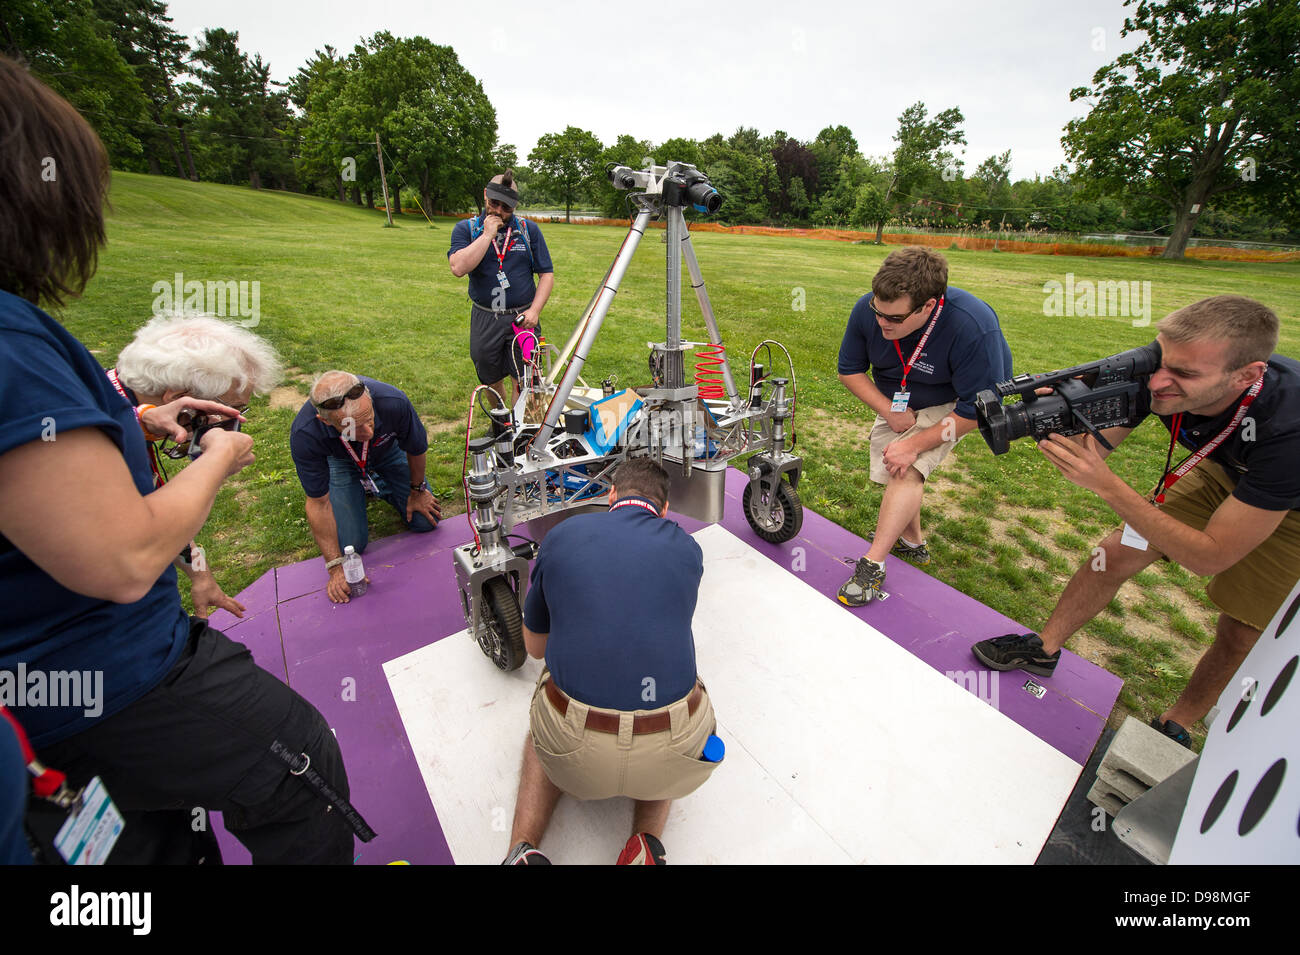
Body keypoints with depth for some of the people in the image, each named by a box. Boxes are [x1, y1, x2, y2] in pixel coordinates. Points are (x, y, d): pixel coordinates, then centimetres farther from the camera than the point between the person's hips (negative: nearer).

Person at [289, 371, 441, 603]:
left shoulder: (394, 403, -41)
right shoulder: (304, 435, -39)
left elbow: (417, 448, -17)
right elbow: (318, 503, -26)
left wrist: (417, 491, -1)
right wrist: (336, 566, -23)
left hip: (388, 451, 1)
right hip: (341, 461, -1)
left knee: (426, 522, -4)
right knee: (351, 545, -10)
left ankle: (379, 485, 23)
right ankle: (363, 488, 19)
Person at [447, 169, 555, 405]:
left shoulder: (529, 229, 5)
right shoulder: (465, 228, 3)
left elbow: (546, 273, 4)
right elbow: (459, 268, -15)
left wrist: (535, 310, -10)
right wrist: (487, 234, -14)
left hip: (522, 318, -1)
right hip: (484, 321, 1)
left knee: (523, 381, -3)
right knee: (491, 381, 13)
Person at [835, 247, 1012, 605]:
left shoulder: (974, 328, -36)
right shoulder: (868, 310, -25)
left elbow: (974, 411, -28)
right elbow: (849, 370, -9)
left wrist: (913, 444, -31)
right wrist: (889, 411, -21)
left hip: (949, 406, -5)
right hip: (895, 401, 5)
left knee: (909, 469, -23)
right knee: (895, 472, 8)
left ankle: (872, 566, -22)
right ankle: (912, 543, 32)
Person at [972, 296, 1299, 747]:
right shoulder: (1157, 376, -31)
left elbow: (1211, 557, -37)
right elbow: (1095, 447, -19)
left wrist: (1106, 484, -47)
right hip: (1222, 471, 4)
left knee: (1242, 634, 1)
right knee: (1117, 553, -6)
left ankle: (1175, 725, 27)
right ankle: (1043, 649, 14)